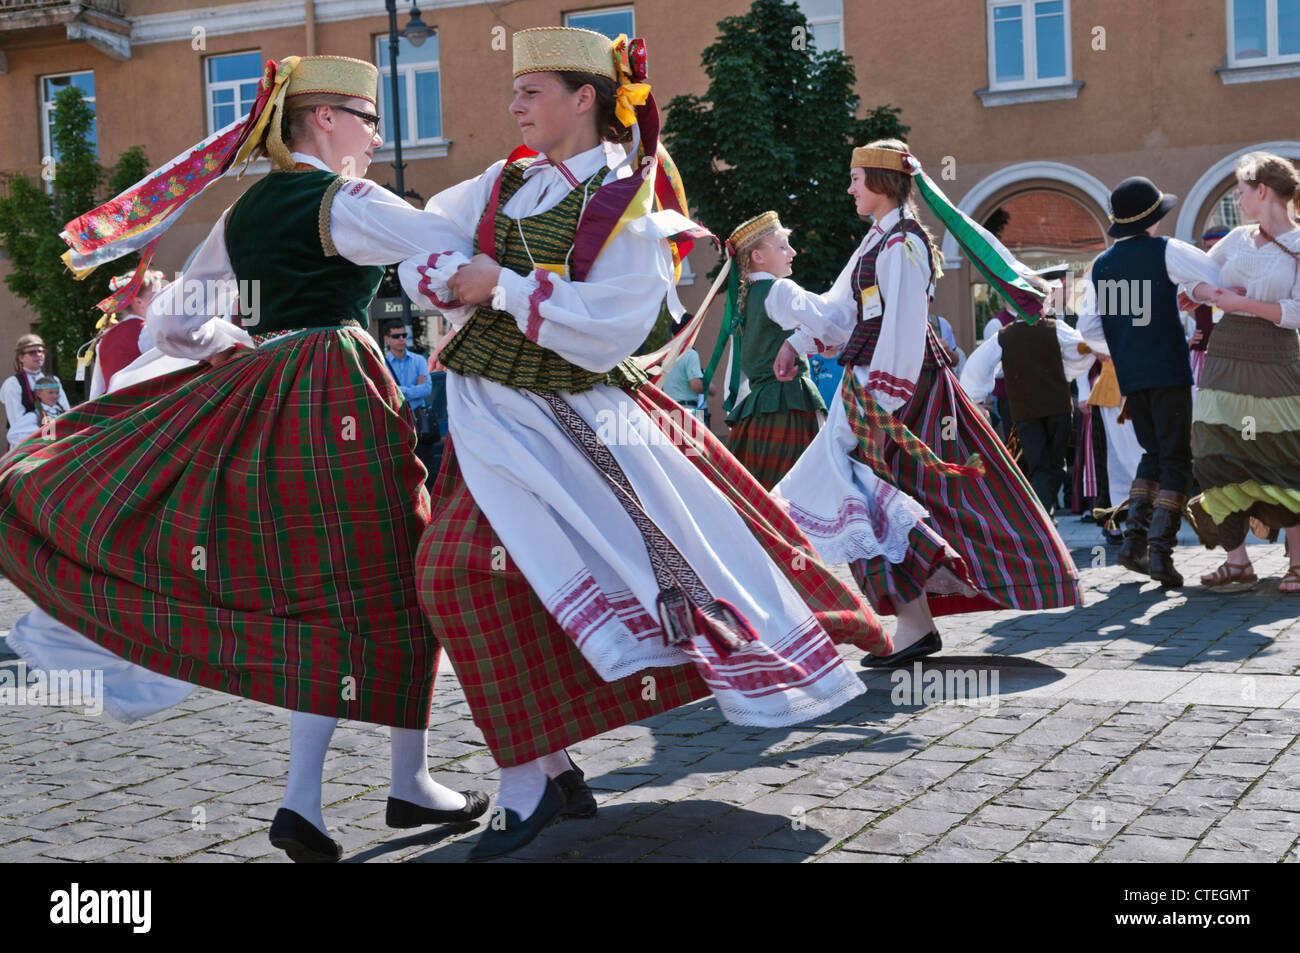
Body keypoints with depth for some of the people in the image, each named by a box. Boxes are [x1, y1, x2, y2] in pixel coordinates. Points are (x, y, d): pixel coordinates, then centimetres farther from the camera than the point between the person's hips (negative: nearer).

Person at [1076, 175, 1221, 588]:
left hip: (1130, 377, 5)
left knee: (1154, 455, 17)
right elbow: (1222, 276, -12)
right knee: (1176, 461, -2)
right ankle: (1160, 549, -13)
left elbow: (1089, 329, 9)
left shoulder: (1099, 266, 11)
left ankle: (1133, 540, 4)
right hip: (1169, 371, -5)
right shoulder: (1165, 251, -4)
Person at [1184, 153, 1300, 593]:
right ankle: (1237, 562, 5)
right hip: (1225, 357, 5)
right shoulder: (1238, 238, 13)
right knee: (1217, 458, -1)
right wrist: (1215, 294, 0)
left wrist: (1243, 303, -17)